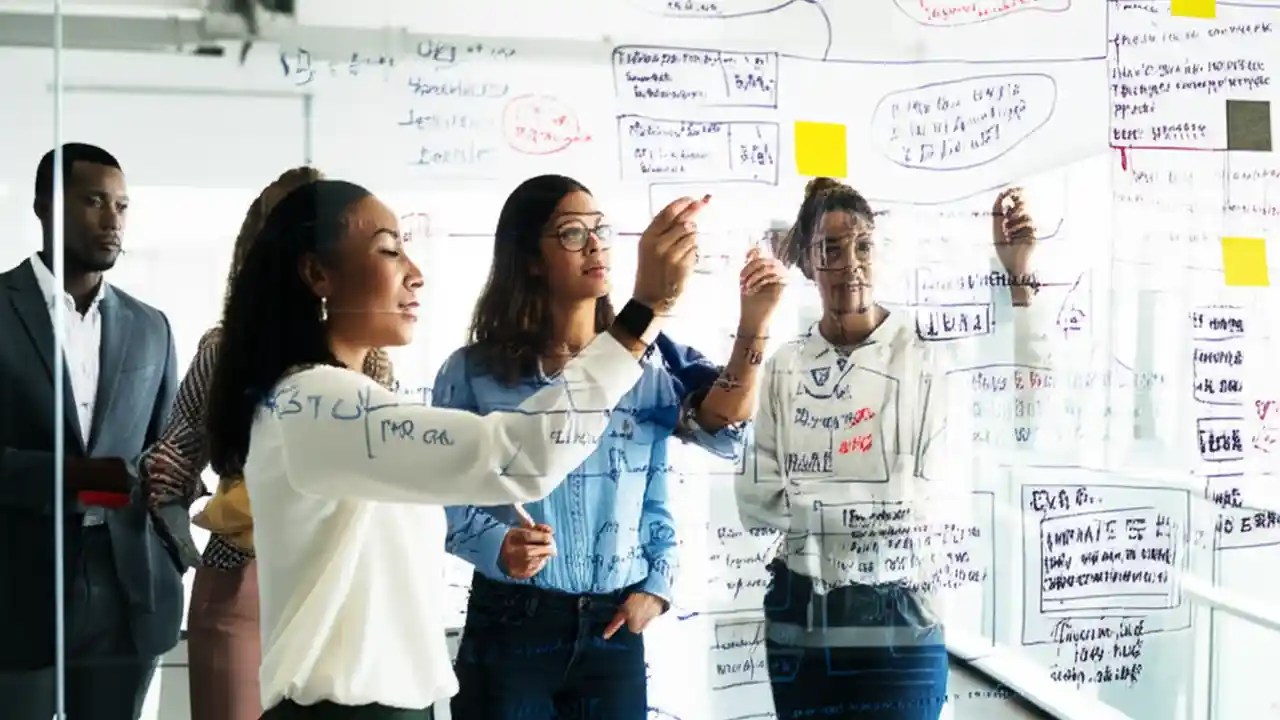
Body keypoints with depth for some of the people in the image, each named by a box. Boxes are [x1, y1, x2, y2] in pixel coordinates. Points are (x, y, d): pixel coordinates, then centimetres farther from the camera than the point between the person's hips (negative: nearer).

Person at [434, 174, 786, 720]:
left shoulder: (644, 364, 4)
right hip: (509, 626, -2)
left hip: (614, 629, 2)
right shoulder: (473, 371, -3)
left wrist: (753, 328, -22)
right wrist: (498, 546, -22)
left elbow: (720, 426, -8)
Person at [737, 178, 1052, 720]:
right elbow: (758, 501, -3)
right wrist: (886, 504, -12)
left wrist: (1018, 278, -26)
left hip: (901, 618, -3)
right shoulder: (784, 367, 1)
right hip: (800, 615, 3)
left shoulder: (928, 349, -6)